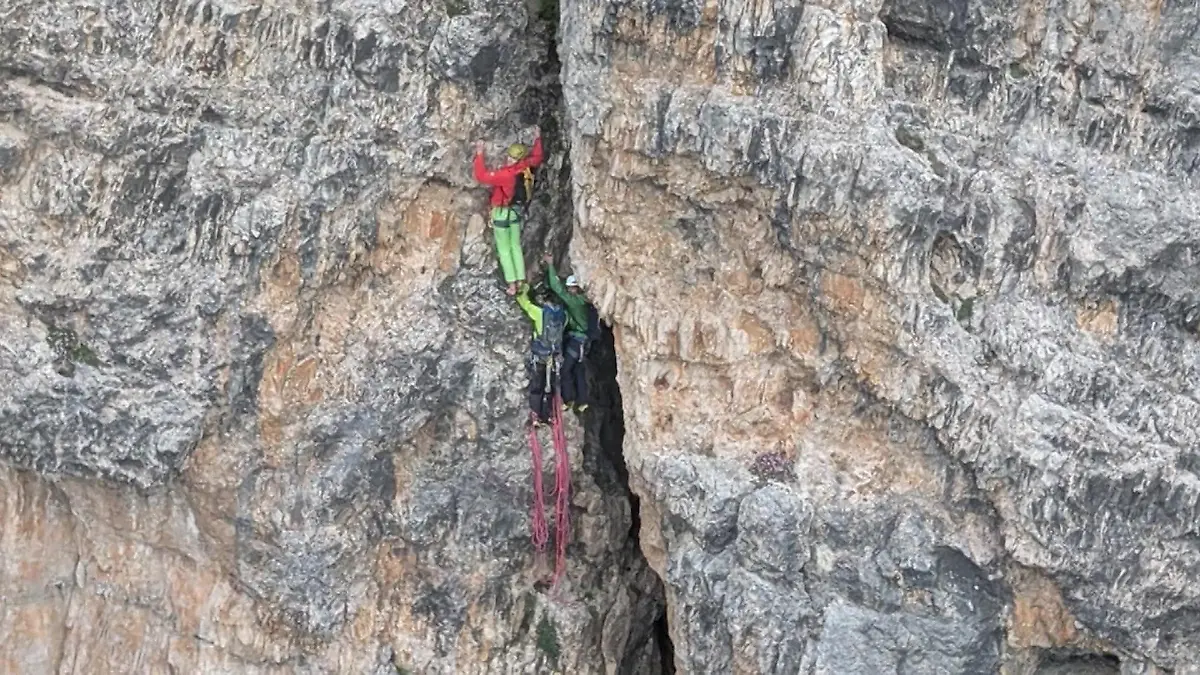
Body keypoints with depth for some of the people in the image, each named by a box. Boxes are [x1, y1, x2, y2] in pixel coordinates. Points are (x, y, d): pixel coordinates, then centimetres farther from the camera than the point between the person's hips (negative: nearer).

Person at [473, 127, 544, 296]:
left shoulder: (506, 174, -31)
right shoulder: (526, 168, -10)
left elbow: (482, 176, -32)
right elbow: (537, 157, 12)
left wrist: (479, 154, -31)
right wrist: (537, 139, 23)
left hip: (502, 213, -7)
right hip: (516, 211, 7)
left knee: (504, 250, 3)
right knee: (516, 247, 17)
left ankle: (512, 285, 3)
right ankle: (521, 282, 18)